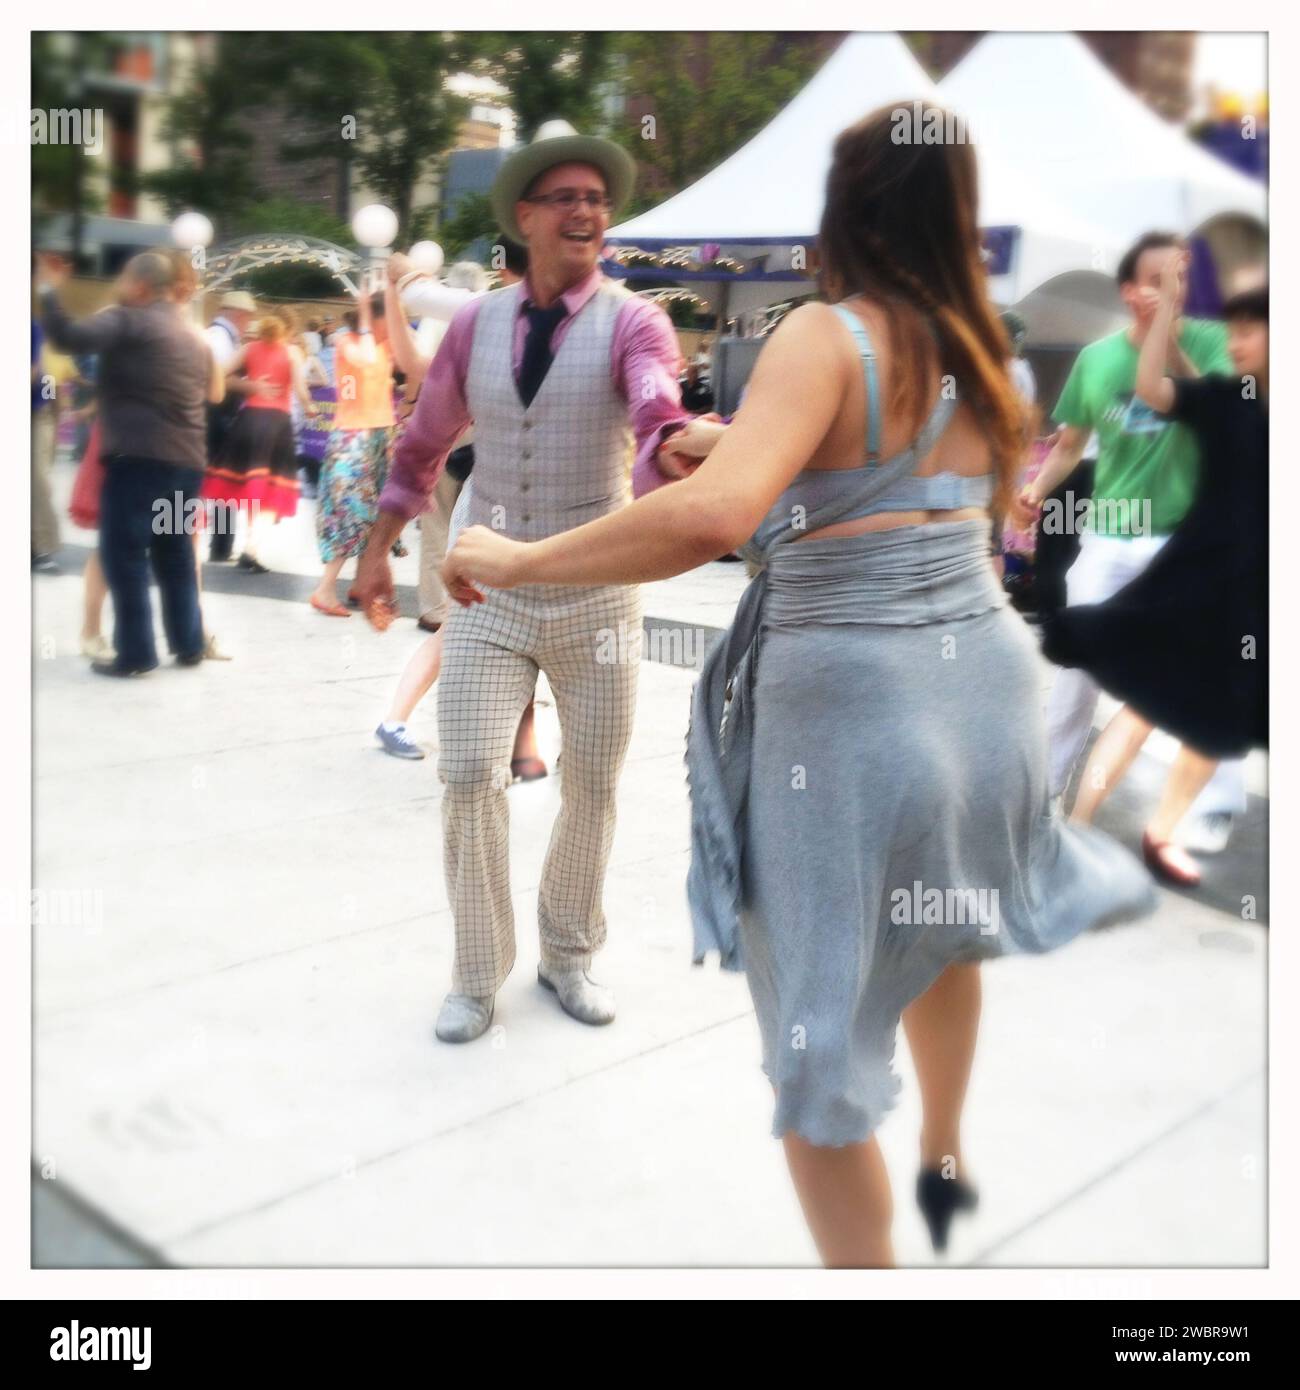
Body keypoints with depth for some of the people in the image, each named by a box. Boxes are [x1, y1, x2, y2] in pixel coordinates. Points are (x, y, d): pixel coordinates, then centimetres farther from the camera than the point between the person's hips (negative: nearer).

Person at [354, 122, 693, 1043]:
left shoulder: (632, 322, -7)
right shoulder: (476, 324, 4)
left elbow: (659, 418, -29)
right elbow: (425, 444, 16)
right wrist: (379, 548, 12)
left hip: (596, 596, -1)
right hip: (488, 596, 2)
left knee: (593, 790, 9)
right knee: (470, 780, -5)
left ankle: (569, 958, 32)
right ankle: (478, 977, 15)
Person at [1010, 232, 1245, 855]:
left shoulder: (1209, 341, -4)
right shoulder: (1096, 357, 1)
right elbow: (1070, 443, 10)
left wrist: (1174, 349, -26)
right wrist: (1037, 489, -8)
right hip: (1108, 536, 2)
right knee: (1077, 662, 9)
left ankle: (1219, 803, 17)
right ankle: (1047, 781, 24)